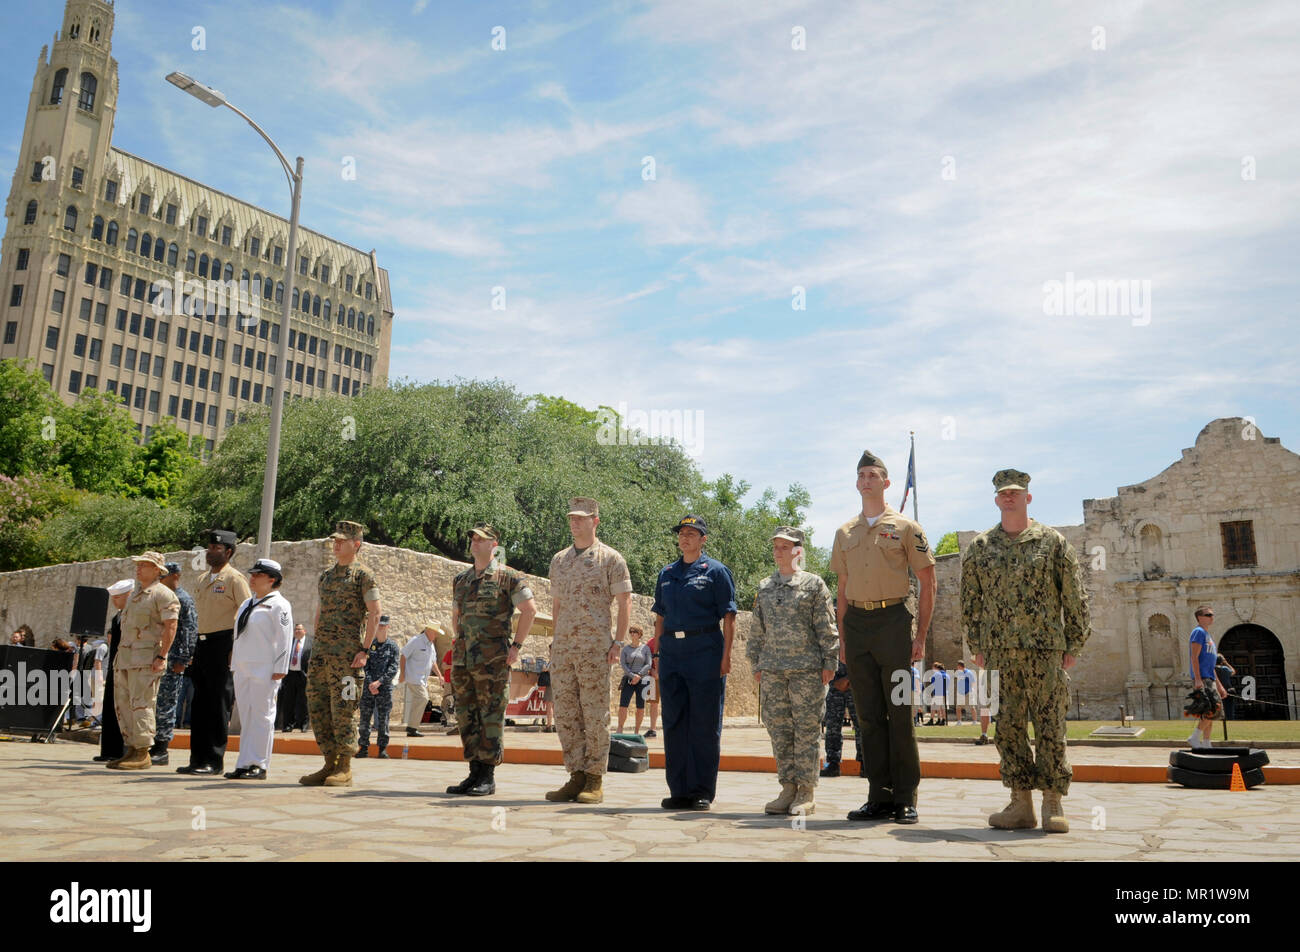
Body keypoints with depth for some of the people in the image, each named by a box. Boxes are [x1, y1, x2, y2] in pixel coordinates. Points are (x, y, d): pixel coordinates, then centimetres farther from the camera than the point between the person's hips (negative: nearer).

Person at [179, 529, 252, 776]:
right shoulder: (202, 579, 17)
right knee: (199, 704, 9)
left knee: (219, 705, -5)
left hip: (223, 644, -8)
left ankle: (215, 762, 1)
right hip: (202, 644, 8)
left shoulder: (235, 579, -7)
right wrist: (197, 651, 19)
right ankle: (198, 760, 16)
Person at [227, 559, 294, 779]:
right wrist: (234, 665, 19)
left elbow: (284, 638, -11)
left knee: (262, 716, -5)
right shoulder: (247, 604, 19)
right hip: (242, 669, 8)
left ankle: (258, 765, -1)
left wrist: (280, 669, -15)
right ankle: (244, 764, 14)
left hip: (264, 670, -8)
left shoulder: (279, 605, -6)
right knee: (245, 717, 9)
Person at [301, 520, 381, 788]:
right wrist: (315, 646, 14)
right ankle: (329, 765, 15)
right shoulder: (325, 576, 18)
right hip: (321, 652, 7)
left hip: (347, 653, -7)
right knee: (317, 708, 7)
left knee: (344, 710, -5)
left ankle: (344, 769, 2)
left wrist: (365, 649, -15)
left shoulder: (363, 575, -3)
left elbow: (375, 613, -8)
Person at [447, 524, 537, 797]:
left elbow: (530, 609, -6)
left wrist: (515, 645, -8)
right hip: (462, 660, 6)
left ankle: (488, 777, 3)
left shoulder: (508, 576, -3)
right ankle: (474, 772, 17)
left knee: (491, 716, -3)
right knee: (467, 717, 9)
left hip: (493, 660, -6)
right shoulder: (460, 580, 16)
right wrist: (459, 644, 17)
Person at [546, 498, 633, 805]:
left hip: (594, 646, -5)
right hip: (562, 647, 6)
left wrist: (618, 642, -10)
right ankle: (576, 776, 13)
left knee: (595, 713, -2)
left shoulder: (611, 558, 0)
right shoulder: (559, 560, 16)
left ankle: (595, 780, 5)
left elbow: (624, 602, -3)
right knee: (565, 712, 5)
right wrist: (556, 639, 15)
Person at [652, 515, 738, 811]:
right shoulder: (666, 573, 16)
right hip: (671, 651, 5)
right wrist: (658, 653, 12)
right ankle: (679, 791, 16)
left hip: (705, 650, -5)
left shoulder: (716, 571, 0)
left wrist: (726, 655, -10)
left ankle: (702, 792, 7)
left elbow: (728, 617, -3)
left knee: (705, 723, -1)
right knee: (674, 721, 7)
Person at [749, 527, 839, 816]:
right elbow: (757, 629, 17)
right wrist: (756, 664, 13)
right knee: (778, 727, 5)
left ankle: (806, 793, 7)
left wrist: (829, 662, -5)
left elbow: (827, 627, 0)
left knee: (806, 728, -1)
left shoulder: (814, 584, 2)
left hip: (807, 667, -4)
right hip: (772, 668, 4)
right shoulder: (764, 587, 14)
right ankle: (788, 788, 14)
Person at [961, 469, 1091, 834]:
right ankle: (1021, 803, 12)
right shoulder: (980, 547, 10)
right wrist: (977, 647, 9)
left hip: (1045, 649, -2)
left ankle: (1053, 804, 9)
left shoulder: (1053, 541, 4)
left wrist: (1074, 645, 0)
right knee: (1009, 726, 4)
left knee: (1050, 725, -1)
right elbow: (971, 600, 13)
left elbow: (1074, 597, 4)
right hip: (1000, 652, 2)